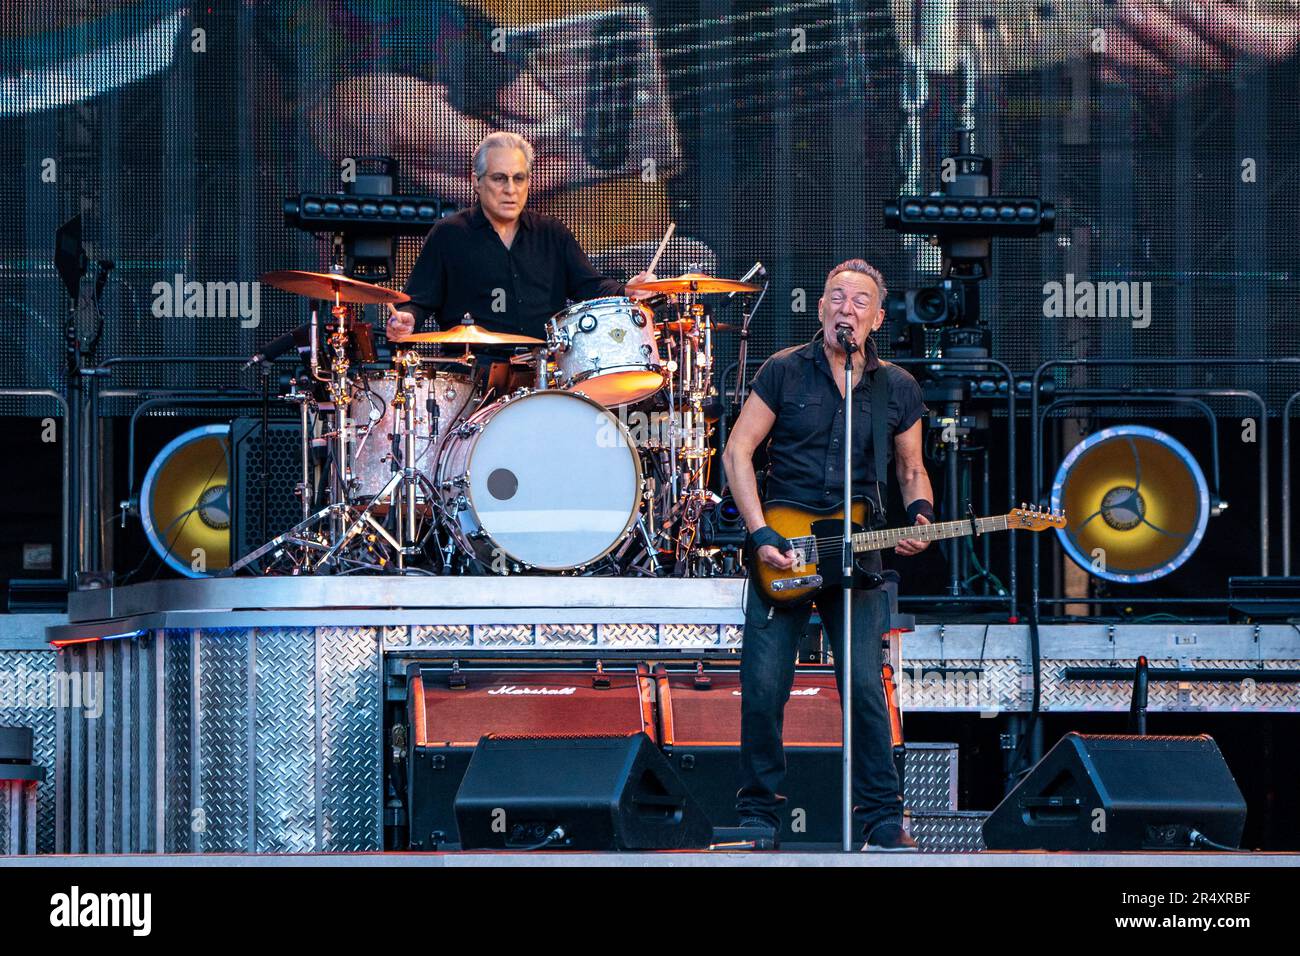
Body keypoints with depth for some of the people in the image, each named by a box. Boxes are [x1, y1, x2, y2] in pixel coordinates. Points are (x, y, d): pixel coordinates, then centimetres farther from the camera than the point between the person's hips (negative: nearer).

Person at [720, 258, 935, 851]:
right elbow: (738, 451, -1)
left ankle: (882, 818, 4)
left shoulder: (898, 390, 6)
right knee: (763, 687, -3)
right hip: (781, 552, -1)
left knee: (865, 687, -6)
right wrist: (761, 534, -10)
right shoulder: (784, 372, -1)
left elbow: (910, 468, 17)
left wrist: (919, 514, -5)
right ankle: (758, 812, 11)